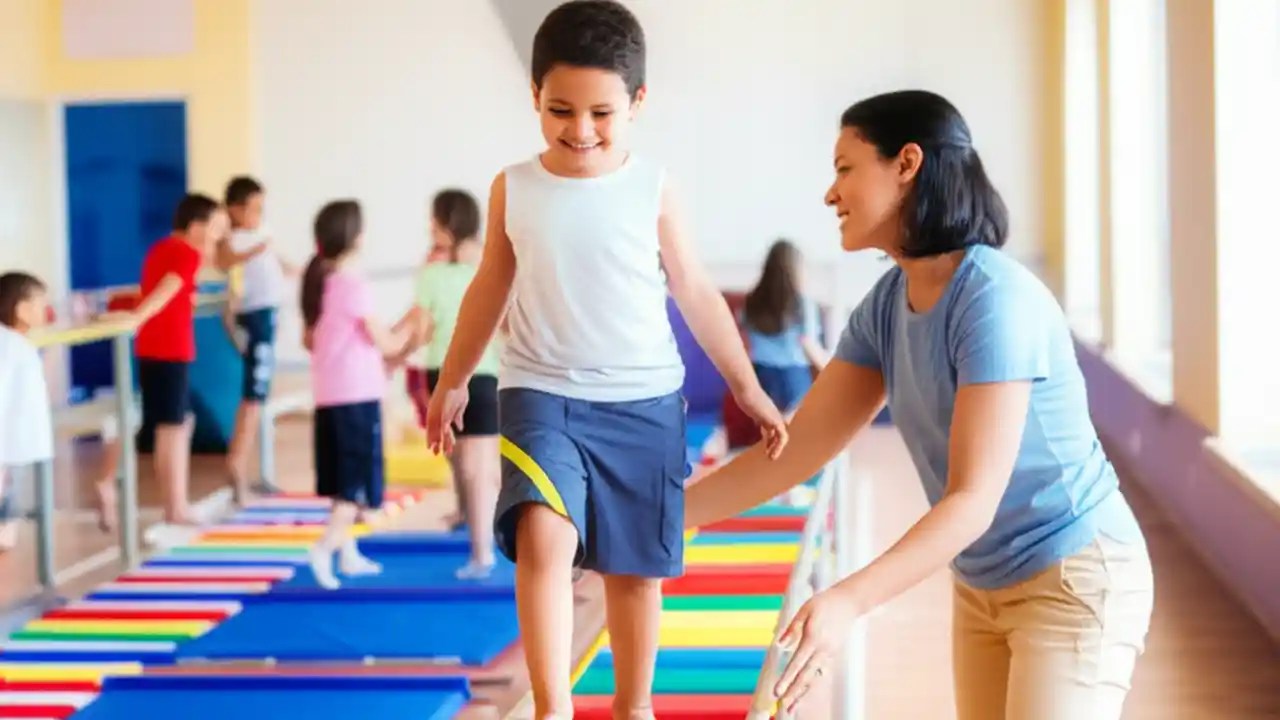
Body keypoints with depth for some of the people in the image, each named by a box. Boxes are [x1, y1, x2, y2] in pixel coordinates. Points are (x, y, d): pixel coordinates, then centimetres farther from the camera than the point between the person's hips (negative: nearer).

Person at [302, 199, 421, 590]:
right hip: (358, 395, -8)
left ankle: (348, 553, 22)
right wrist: (410, 323, 7)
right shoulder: (354, 285, -15)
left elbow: (309, 340, 16)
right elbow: (386, 344, -11)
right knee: (358, 478, -4)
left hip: (327, 394, 8)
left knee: (342, 477, 15)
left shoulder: (317, 280, 8)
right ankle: (326, 546, -16)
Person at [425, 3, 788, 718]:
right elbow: (491, 290, 12)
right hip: (541, 395, -1)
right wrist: (452, 383, 19)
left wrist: (750, 390, 7)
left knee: (636, 565, 11)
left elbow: (697, 293, 4)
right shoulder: (513, 190, -2)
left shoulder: (652, 188, -4)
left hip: (645, 401, 1)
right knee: (543, 537, -23)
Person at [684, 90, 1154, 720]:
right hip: (980, 585, 8)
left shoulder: (994, 299, -24)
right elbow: (798, 448, 4)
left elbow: (973, 499, -27)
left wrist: (847, 601, -38)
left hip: (1073, 580, -8)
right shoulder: (887, 306, -1)